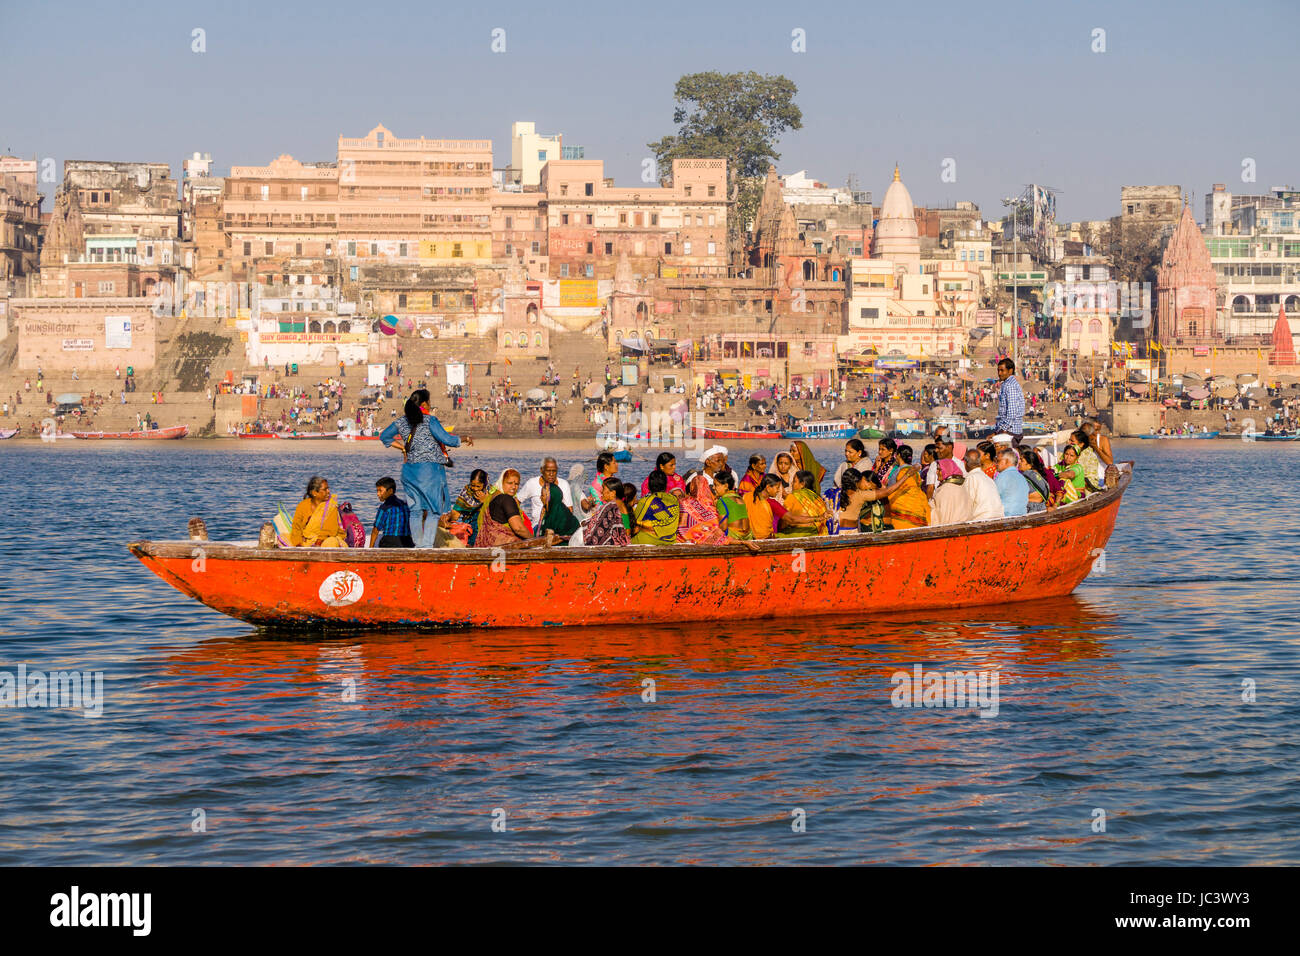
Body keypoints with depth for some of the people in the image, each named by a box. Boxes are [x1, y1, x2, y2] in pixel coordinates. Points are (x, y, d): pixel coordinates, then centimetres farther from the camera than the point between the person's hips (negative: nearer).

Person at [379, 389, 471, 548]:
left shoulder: (401, 422, 7)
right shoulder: (429, 420, -10)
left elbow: (384, 436, 19)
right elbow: (447, 439, -13)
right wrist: (465, 439, 3)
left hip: (409, 469, 5)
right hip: (430, 468, -5)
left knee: (415, 509, 11)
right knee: (433, 509, 0)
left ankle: (416, 544, 10)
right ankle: (427, 545, -12)